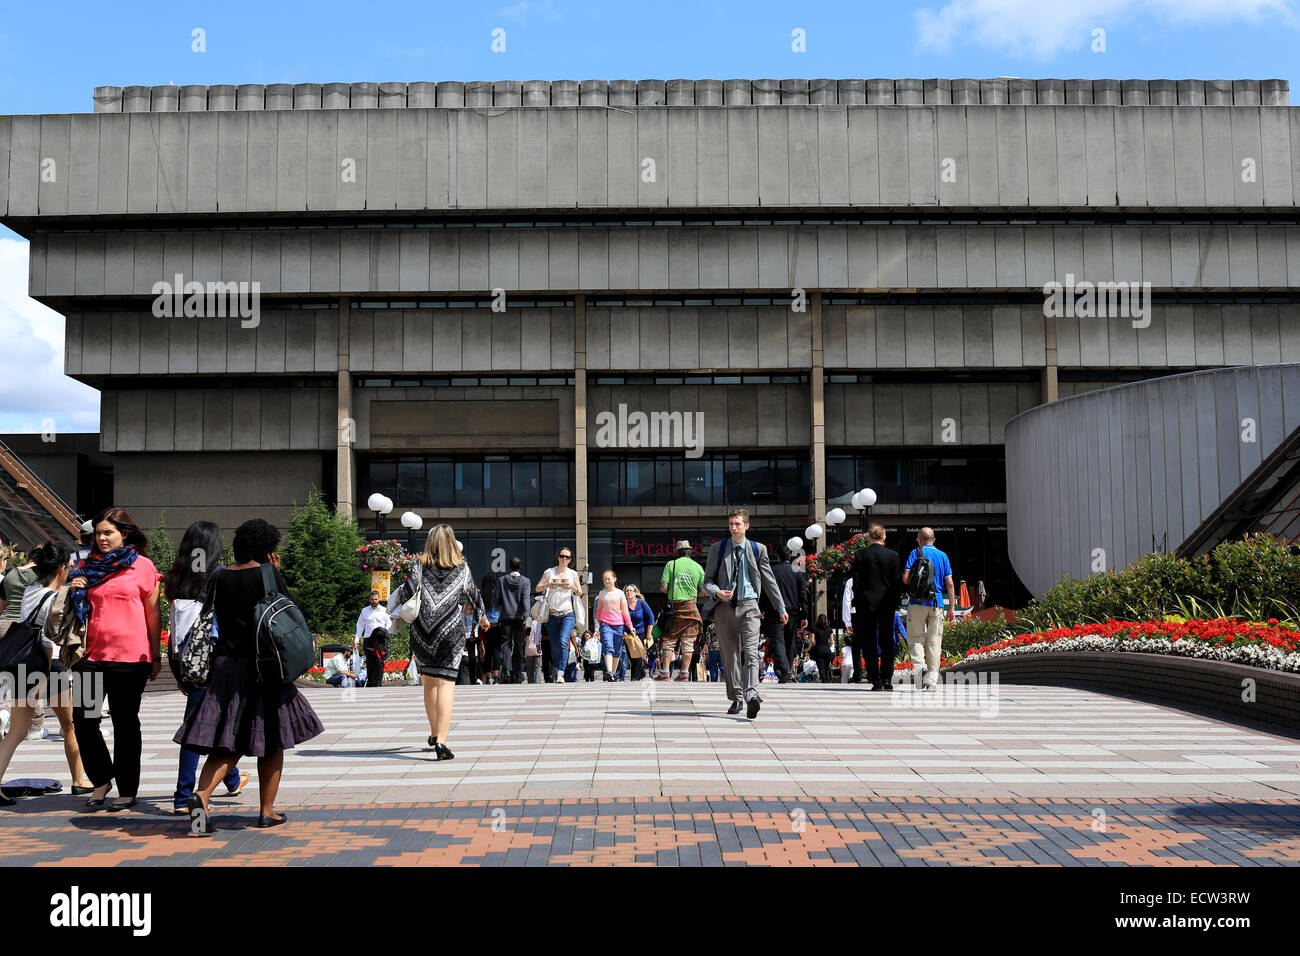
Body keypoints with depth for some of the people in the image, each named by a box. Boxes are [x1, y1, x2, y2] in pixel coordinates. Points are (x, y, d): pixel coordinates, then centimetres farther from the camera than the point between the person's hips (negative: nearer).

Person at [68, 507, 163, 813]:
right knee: (83, 719, 0)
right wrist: (73, 592, -1)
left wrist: (156, 656, 2)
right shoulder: (86, 565, 12)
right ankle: (101, 779, 21)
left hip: (130, 657, -4)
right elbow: (73, 610, 21)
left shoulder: (142, 566, 0)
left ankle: (127, 790, 15)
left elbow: (153, 614, 2)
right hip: (91, 655, 4)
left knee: (125, 723, 5)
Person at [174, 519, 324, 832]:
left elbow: (218, 618, 11)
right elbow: (292, 610, -1)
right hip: (262, 666, -4)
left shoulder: (221, 577, 5)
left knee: (228, 744, 6)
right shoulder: (267, 574, -9)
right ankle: (267, 811, 14)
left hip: (225, 665, 4)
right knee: (271, 741, 10)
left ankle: (201, 795, -17)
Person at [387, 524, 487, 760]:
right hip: (450, 633, -2)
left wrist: (395, 604, 20)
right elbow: (474, 597, 13)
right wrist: (483, 618, 32)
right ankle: (440, 740, -19)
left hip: (422, 634, 2)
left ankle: (434, 733, 31)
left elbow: (404, 594, -4)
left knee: (429, 681, 19)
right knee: (445, 683, -7)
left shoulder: (421, 567, -1)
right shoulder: (461, 569, 2)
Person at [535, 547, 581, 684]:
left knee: (563, 641, -21)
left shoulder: (573, 574, 8)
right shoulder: (549, 572, 7)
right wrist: (547, 585, -13)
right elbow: (538, 588, 8)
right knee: (554, 646, 3)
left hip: (567, 614, -1)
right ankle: (556, 671, 20)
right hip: (552, 615, 1)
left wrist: (572, 587, -10)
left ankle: (560, 674, -27)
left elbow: (580, 592, 12)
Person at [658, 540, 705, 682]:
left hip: (674, 607, -1)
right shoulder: (697, 567, 6)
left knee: (669, 641, 3)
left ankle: (665, 673, -1)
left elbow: (663, 587, -6)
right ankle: (685, 673, 5)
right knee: (688, 642, 6)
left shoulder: (671, 564, 0)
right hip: (691, 608, 1)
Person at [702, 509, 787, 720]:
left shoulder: (758, 550, 7)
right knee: (730, 656, 5)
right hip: (725, 607, 1)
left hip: (748, 606, -1)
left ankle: (752, 695, -31)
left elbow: (769, 581, 14)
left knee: (750, 653, -17)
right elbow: (708, 580, 8)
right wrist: (717, 592, -14)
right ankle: (736, 698, 16)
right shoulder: (717, 549, 7)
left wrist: (781, 608, 17)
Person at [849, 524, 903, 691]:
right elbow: (896, 580, 0)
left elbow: (856, 580, -4)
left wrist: (857, 601, 4)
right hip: (887, 604, 1)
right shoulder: (893, 555, -1)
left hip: (866, 602, -1)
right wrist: (894, 602, 9)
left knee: (869, 643, 2)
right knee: (887, 642, 8)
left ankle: (875, 681, -2)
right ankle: (887, 679, 6)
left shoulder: (860, 554, -4)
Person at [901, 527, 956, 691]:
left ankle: (919, 665, -19)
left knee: (916, 638, 7)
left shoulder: (915, 553, 2)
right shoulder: (943, 556, 10)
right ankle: (931, 680, 3)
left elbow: (905, 578, -7)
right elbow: (949, 583, 5)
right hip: (937, 604, 2)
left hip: (917, 602, -2)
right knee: (934, 641, 5)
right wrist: (951, 608, 7)